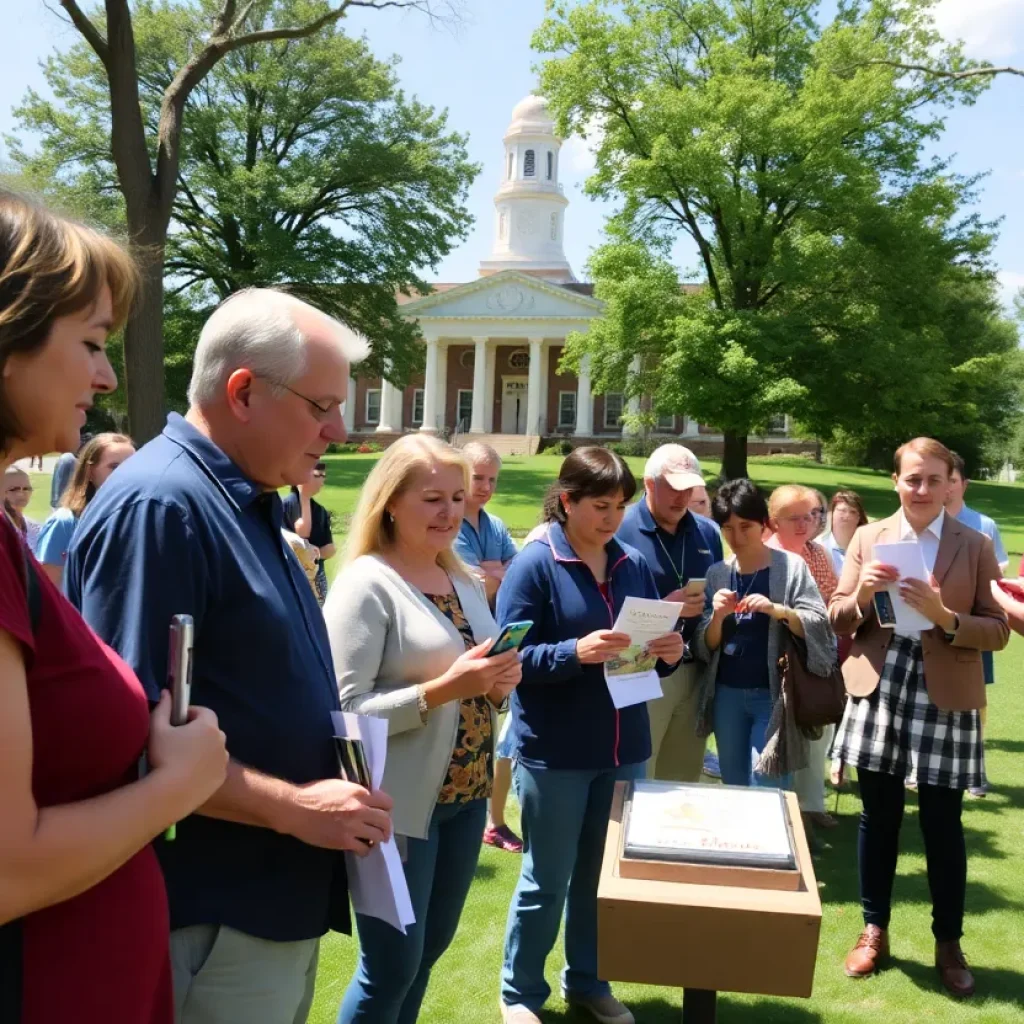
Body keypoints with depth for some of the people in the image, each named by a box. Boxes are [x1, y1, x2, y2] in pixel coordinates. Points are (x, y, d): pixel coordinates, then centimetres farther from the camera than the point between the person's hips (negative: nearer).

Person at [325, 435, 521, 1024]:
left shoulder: (467, 583, 8)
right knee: (391, 970, 5)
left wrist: (500, 683, -5)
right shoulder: (367, 584, -15)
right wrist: (443, 689, -26)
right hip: (398, 807, -7)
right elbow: (344, 711, -20)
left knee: (431, 950, 20)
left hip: (467, 798, 7)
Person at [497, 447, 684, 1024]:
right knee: (547, 880, 8)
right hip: (555, 753, -5)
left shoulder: (636, 564, 5)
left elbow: (655, 648, 11)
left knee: (605, 875, 16)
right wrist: (576, 652, -29)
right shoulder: (535, 564, -11)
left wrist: (670, 653, -11)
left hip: (624, 749, 5)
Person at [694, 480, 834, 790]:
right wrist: (717, 617, -14)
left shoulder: (791, 566, -4)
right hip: (727, 694, 4)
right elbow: (705, 648, 5)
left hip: (774, 694, -4)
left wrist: (778, 610, -24)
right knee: (733, 787, 13)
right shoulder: (716, 574, 6)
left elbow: (819, 628, -8)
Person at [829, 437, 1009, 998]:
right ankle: (874, 930, 30)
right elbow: (837, 620, 5)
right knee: (878, 818, 13)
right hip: (878, 692, 2)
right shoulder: (868, 538, 4)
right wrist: (862, 595, -15)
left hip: (944, 700, -1)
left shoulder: (975, 546, -1)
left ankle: (948, 943, 27)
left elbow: (997, 631, -4)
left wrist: (945, 617, -20)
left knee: (942, 826, 7)